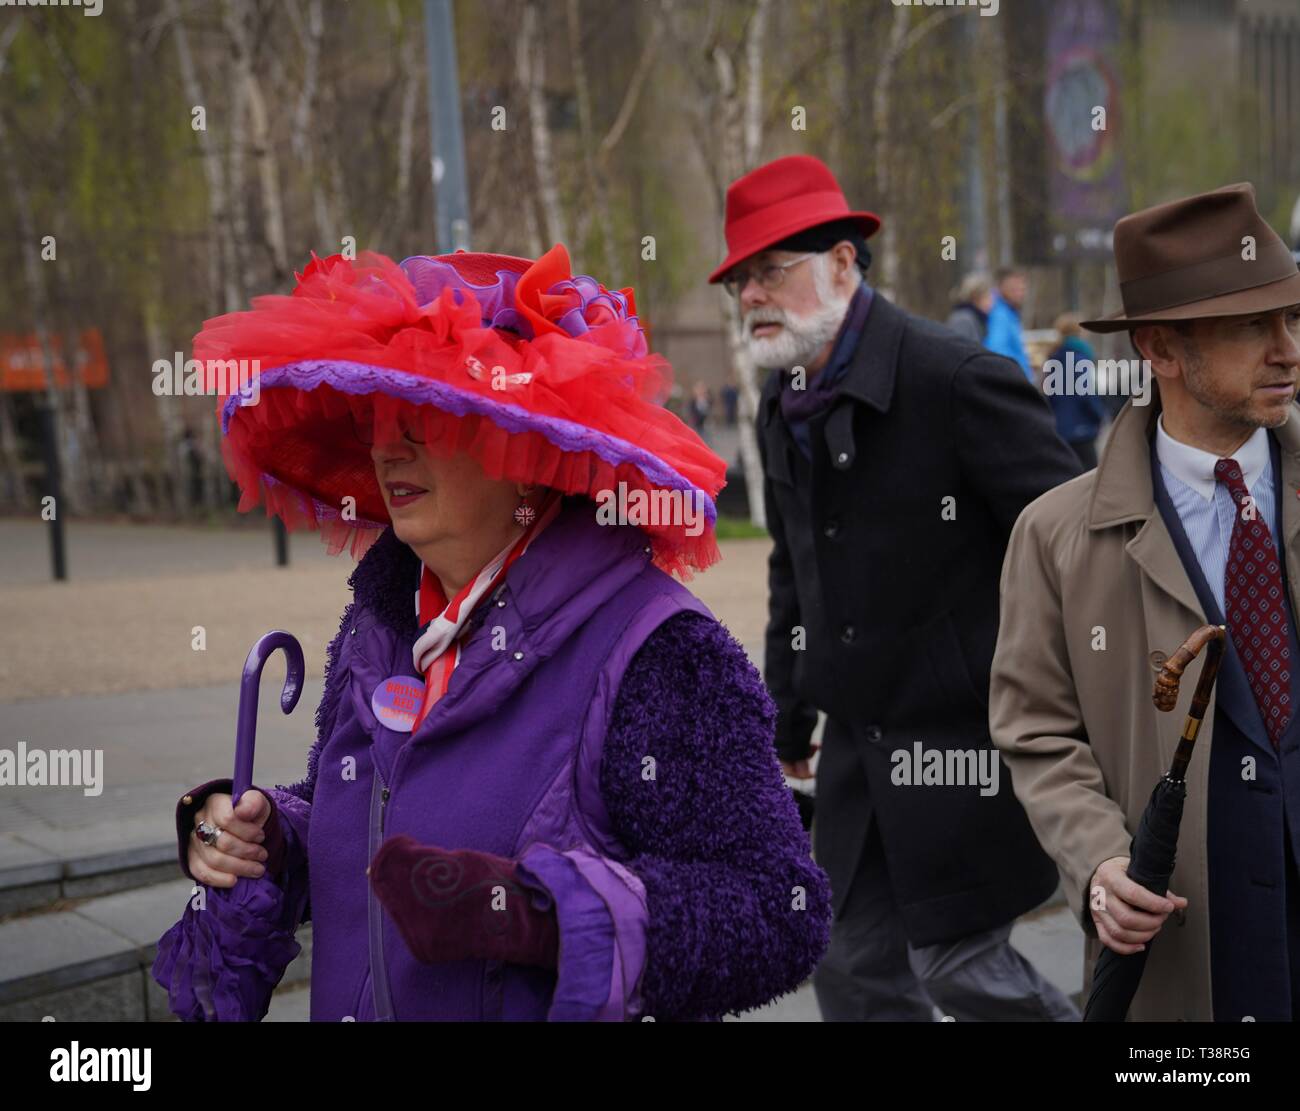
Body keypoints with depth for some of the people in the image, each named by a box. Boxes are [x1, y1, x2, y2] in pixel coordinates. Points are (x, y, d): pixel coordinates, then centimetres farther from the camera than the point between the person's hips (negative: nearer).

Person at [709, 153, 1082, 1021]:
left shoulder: (957, 379, -16)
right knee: (856, 966, 9)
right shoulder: (784, 405, 8)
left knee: (959, 962, -3)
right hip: (866, 743, 7)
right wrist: (791, 717, 23)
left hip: (972, 736, -7)